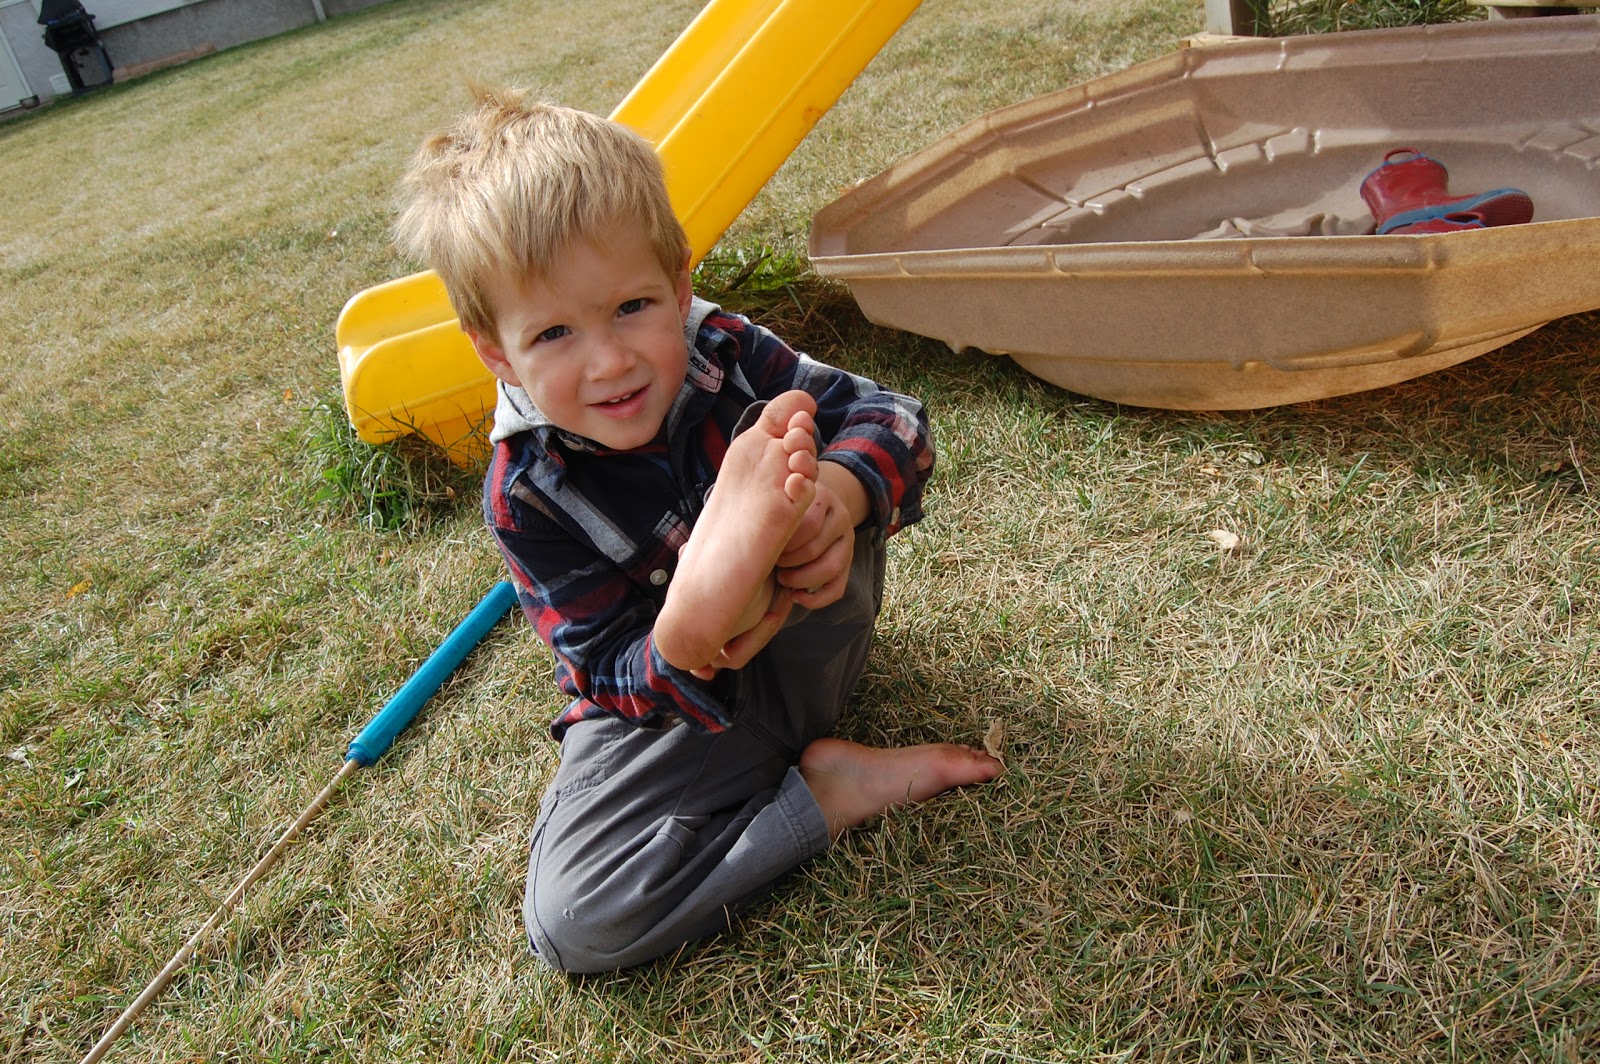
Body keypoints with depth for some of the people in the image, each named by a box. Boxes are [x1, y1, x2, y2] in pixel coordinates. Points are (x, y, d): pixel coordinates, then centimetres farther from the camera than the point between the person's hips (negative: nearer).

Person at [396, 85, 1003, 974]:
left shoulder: (722, 351, -15)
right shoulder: (529, 497, -22)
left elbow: (892, 418, -19)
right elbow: (614, 678, -19)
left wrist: (837, 495, -43)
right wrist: (682, 652, -45)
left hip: (804, 654, 0)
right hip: (670, 699, 1)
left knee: (812, 442, -23)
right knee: (569, 919, -24)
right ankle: (819, 792, -17)